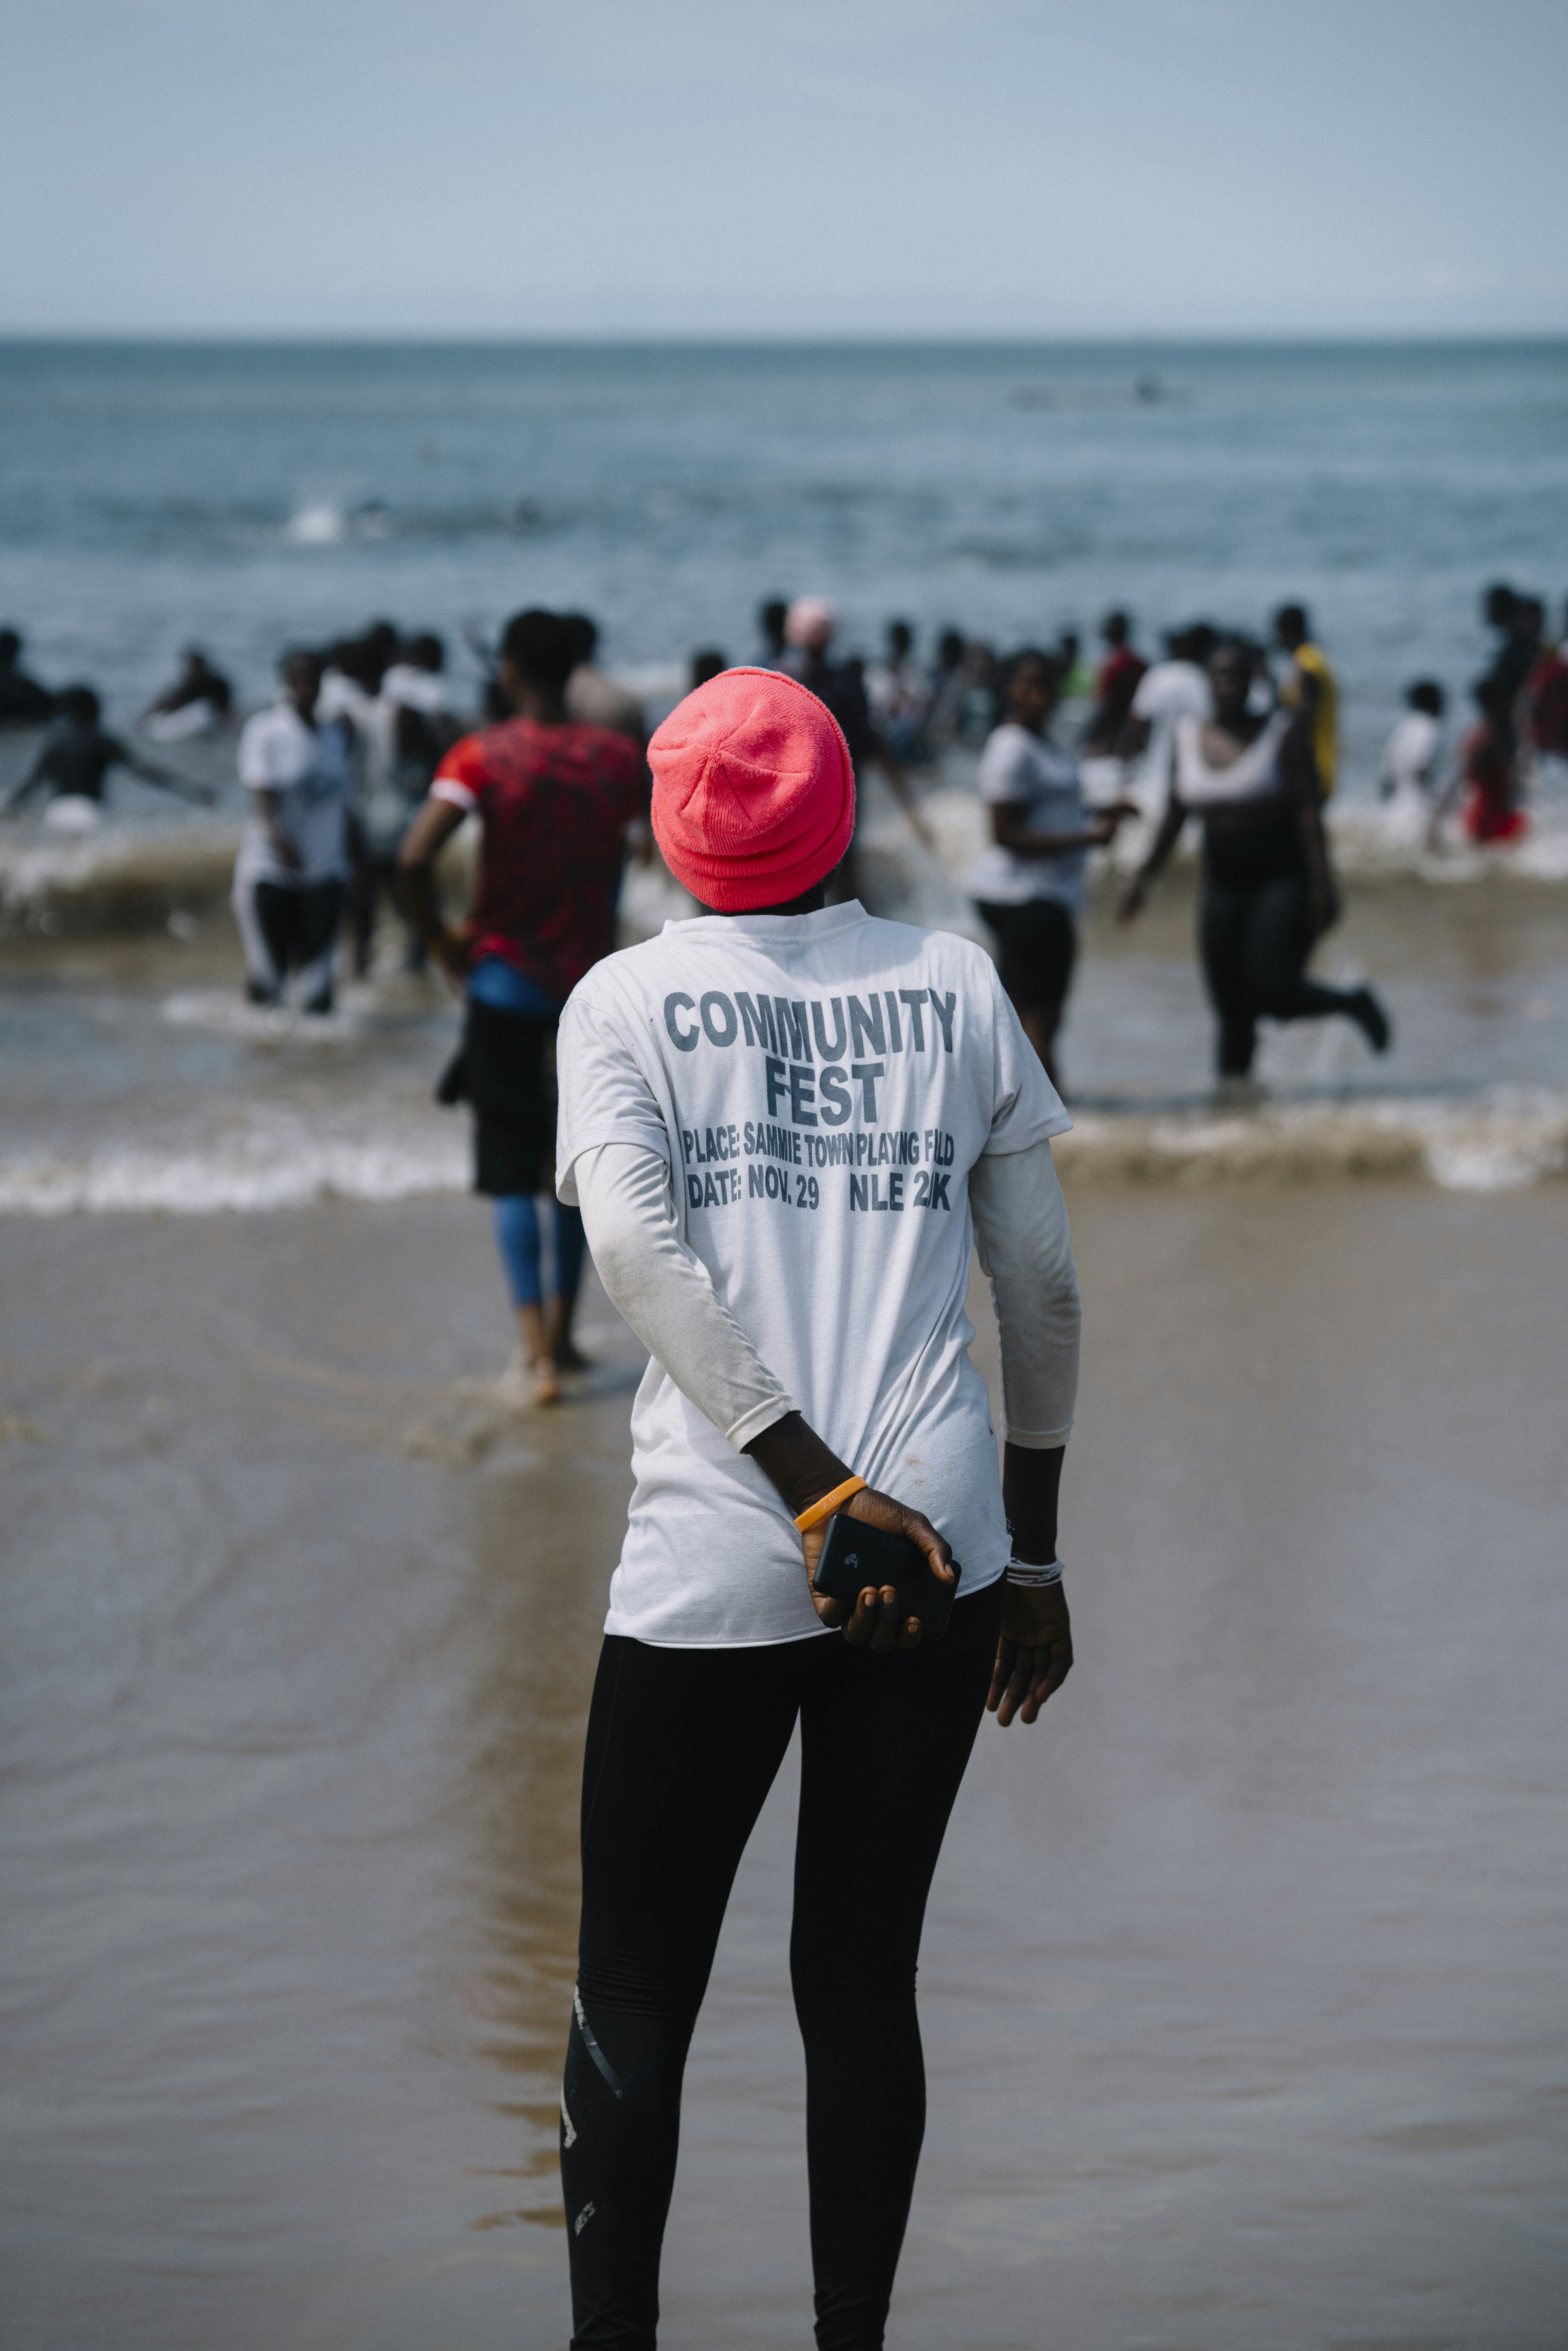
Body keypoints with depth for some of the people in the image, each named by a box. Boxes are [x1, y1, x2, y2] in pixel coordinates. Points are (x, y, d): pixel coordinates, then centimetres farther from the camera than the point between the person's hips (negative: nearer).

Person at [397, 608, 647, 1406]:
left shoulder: (483, 757, -11)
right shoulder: (617, 758, -1)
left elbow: (415, 856, -23)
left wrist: (440, 940, -8)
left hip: (505, 981, -3)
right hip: (592, 983, 3)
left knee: (511, 1170, 2)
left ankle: (535, 1349, -9)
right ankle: (563, 1331, 23)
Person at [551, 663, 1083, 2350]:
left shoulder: (626, 997, 5)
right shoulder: (953, 983, 11)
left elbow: (633, 1238, -12)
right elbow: (1042, 1285, 11)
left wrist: (812, 1481, -15)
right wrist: (1033, 1549, 19)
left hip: (712, 1564, -2)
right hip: (943, 1547, 2)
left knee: (635, 1989, 10)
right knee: (862, 1978, 11)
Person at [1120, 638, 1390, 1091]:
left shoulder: (1282, 734, -7)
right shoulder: (1190, 737, 6)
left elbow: (1308, 811, -11)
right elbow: (1176, 813, 15)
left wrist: (1321, 884, -16)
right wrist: (1146, 874, 11)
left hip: (1285, 880, -5)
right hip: (1225, 883, 5)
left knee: (1274, 993, -16)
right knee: (1231, 1007, 2)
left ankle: (1354, 1005, 11)